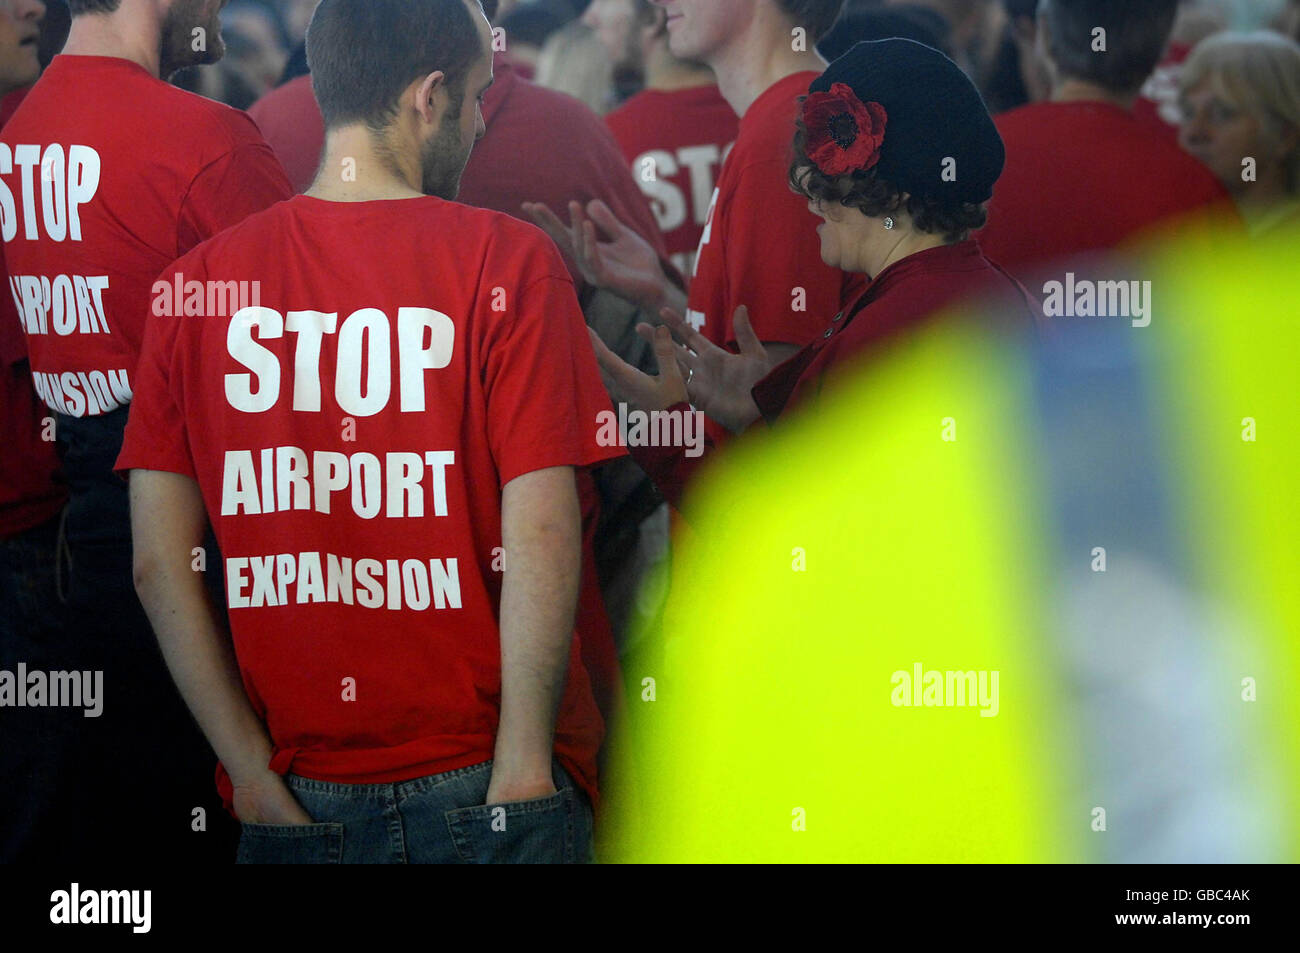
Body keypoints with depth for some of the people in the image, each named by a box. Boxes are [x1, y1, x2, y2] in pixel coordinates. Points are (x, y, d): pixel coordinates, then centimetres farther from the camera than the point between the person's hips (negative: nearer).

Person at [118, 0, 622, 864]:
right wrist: (522, 766, -9)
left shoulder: (197, 280, 3)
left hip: (293, 798, 3)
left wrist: (253, 770, 2)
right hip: (478, 786, -3)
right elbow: (541, 535, -14)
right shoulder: (507, 262, -7)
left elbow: (160, 559, 0)